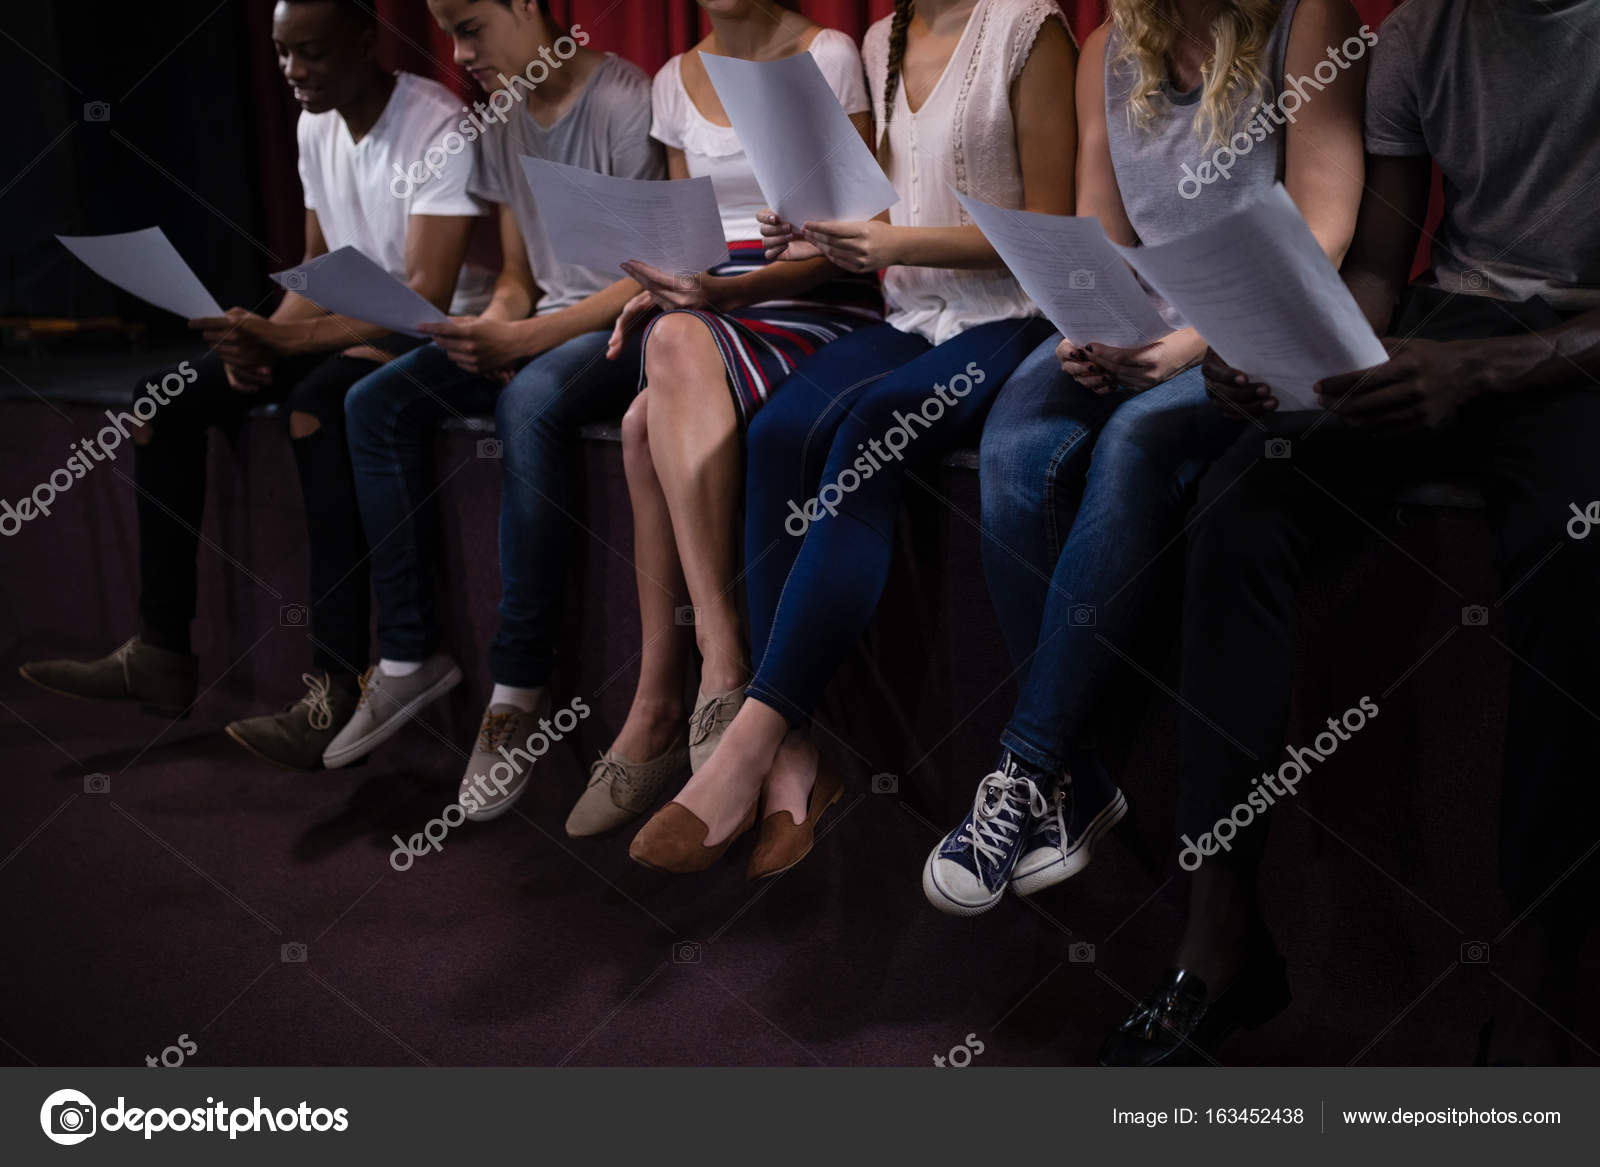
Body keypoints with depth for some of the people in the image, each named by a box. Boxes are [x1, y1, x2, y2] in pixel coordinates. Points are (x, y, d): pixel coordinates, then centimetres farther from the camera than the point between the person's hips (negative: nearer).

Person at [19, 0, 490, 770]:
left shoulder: (437, 127, -17)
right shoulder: (315, 127, 9)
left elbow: (426, 296, -26)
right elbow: (319, 268, 16)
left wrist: (285, 339, -31)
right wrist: (262, 339, -5)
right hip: (351, 326, 8)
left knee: (317, 406, -38)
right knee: (165, 395, -5)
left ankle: (339, 691, -37)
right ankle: (160, 654, -2)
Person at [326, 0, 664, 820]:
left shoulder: (625, 102, -12)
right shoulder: (500, 120, 12)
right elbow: (518, 277, 15)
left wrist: (525, 339, -22)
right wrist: (491, 330, -8)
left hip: (628, 326, -8)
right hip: (542, 328, 8)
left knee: (530, 404, -37)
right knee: (376, 402, -10)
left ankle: (519, 686, -28)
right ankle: (410, 655, -6)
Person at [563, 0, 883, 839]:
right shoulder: (675, 80, 17)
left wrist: (740, 285, -22)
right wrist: (663, 285, -3)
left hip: (817, 303, -5)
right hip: (709, 305, 5)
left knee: (649, 423, -34)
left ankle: (657, 710, -33)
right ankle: (720, 667, -31)